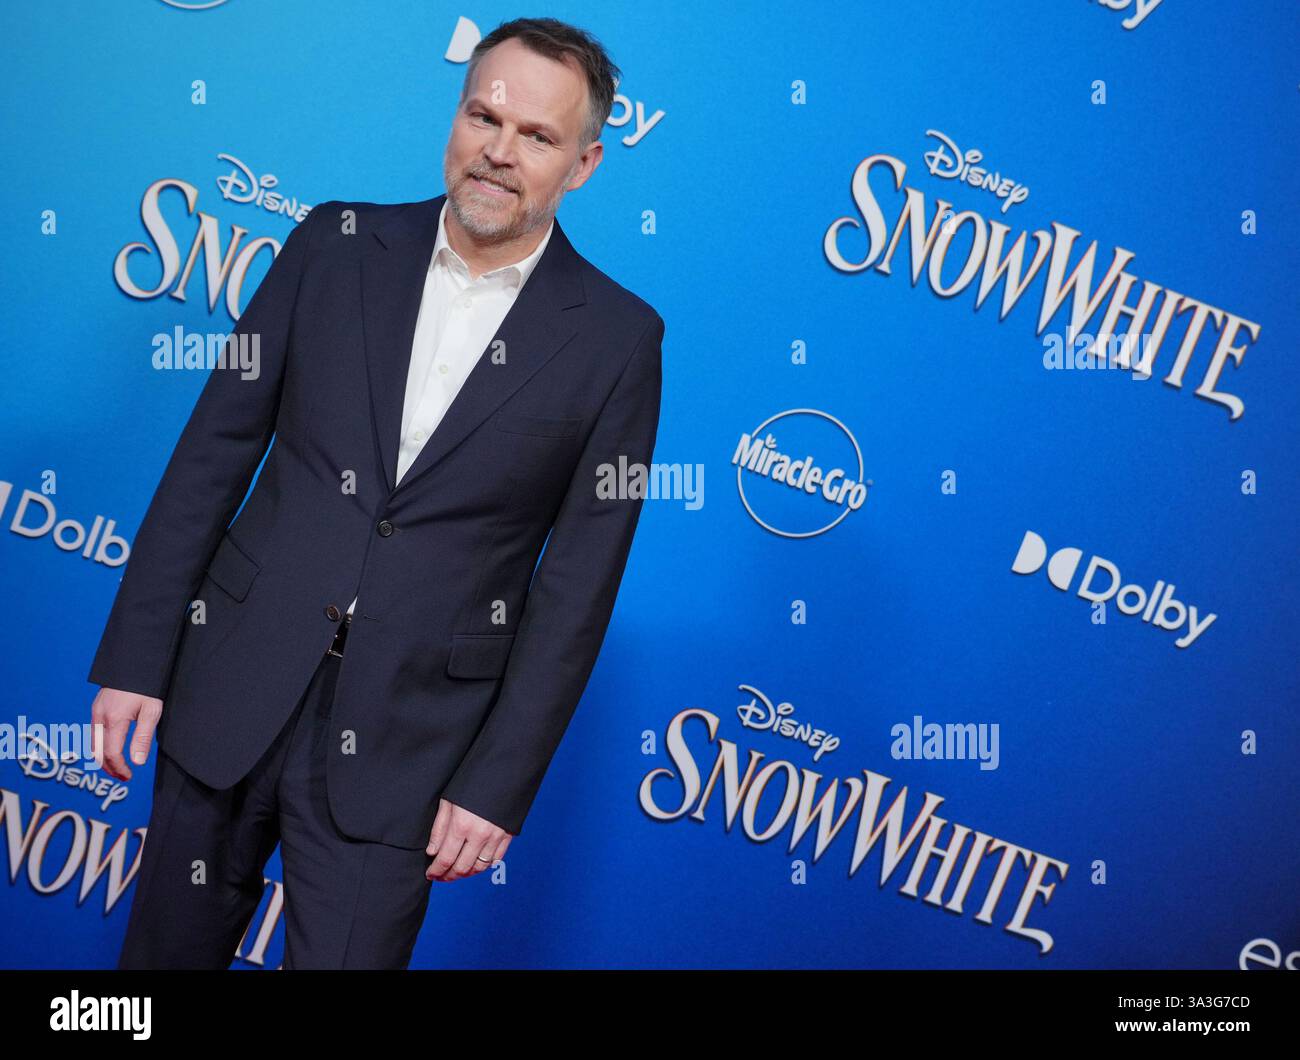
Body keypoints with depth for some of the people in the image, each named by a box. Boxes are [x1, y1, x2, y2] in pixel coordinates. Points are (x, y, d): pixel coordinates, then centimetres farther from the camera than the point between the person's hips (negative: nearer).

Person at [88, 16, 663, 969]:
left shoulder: (617, 339, -5)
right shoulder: (337, 245, 1)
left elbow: (578, 585, -4)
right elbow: (213, 451, 4)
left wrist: (497, 784, -6)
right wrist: (134, 657, 2)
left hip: (406, 738, -2)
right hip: (232, 686, 3)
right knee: (169, 948, 18)